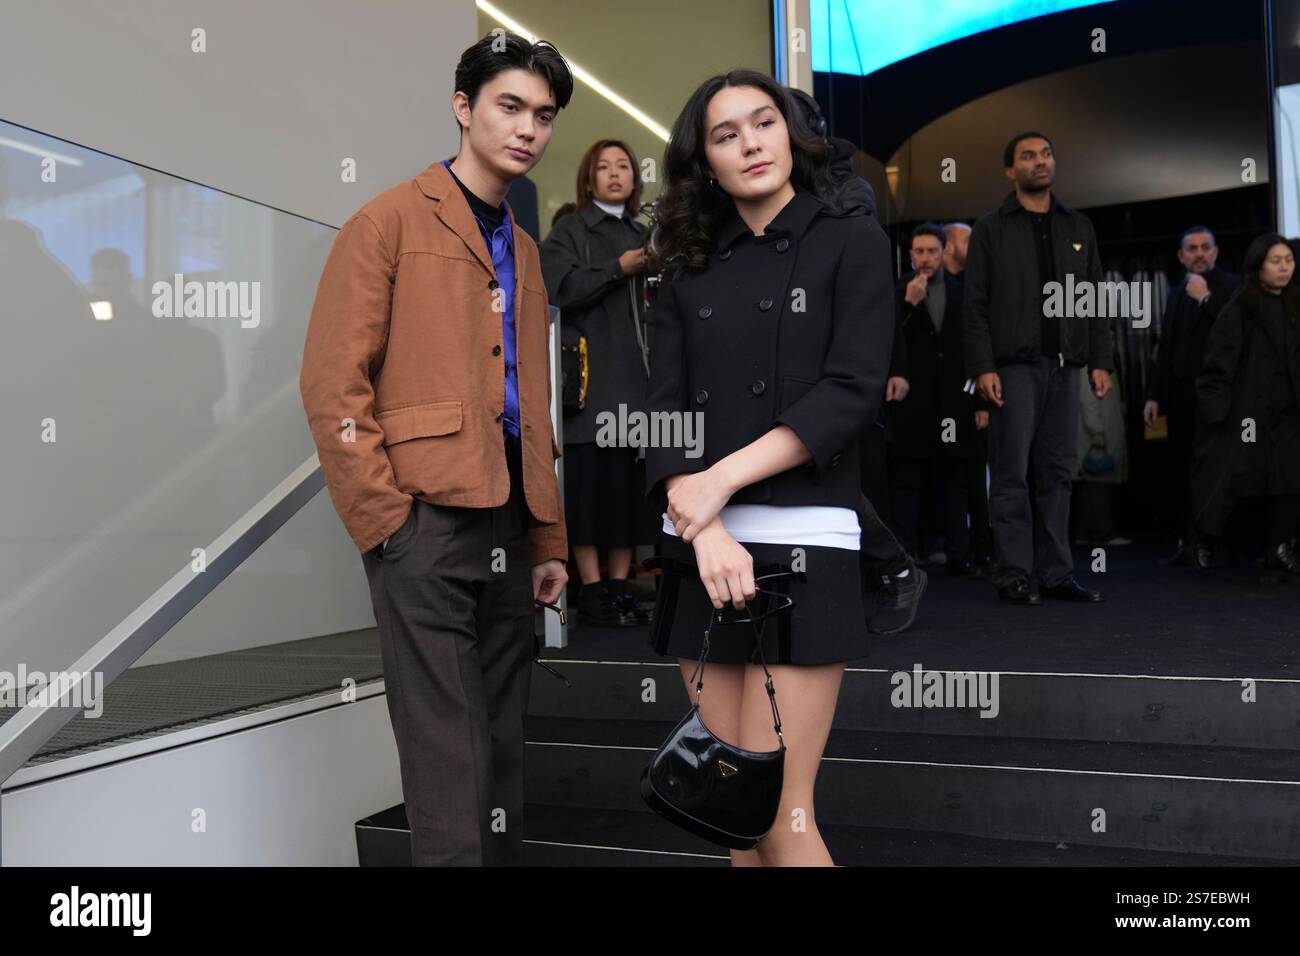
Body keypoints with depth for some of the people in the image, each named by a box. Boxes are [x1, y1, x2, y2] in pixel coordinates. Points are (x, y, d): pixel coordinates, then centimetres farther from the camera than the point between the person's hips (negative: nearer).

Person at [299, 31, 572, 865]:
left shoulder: (523, 249, 20)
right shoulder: (391, 222, 0)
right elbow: (333, 383, -7)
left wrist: (549, 541, 15)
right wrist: (385, 521, -13)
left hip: (510, 530, 7)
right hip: (425, 524, -6)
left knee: (502, 744, 13)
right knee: (448, 757, -4)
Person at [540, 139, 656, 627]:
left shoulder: (642, 234, 22)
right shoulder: (569, 231, 6)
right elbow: (561, 289, -10)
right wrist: (619, 269, -11)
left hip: (637, 375, 5)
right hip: (591, 376, -5)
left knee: (632, 481, 3)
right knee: (591, 480, -7)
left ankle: (620, 585, 11)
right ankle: (592, 591, 1)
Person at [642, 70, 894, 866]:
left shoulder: (852, 241, 5)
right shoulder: (690, 271, 13)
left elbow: (853, 392, -8)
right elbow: (665, 408, 2)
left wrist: (721, 480, -13)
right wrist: (705, 528, -14)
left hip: (801, 541, -4)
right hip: (702, 546, 4)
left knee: (779, 814, -7)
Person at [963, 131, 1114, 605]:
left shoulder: (1078, 227, 15)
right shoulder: (991, 229, 2)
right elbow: (976, 303, -4)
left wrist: (1100, 361, 4)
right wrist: (982, 367, -13)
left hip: (1064, 367, 5)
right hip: (1014, 366, -4)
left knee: (1057, 474, 6)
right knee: (1012, 474, -3)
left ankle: (1056, 573, 13)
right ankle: (1013, 575, 4)